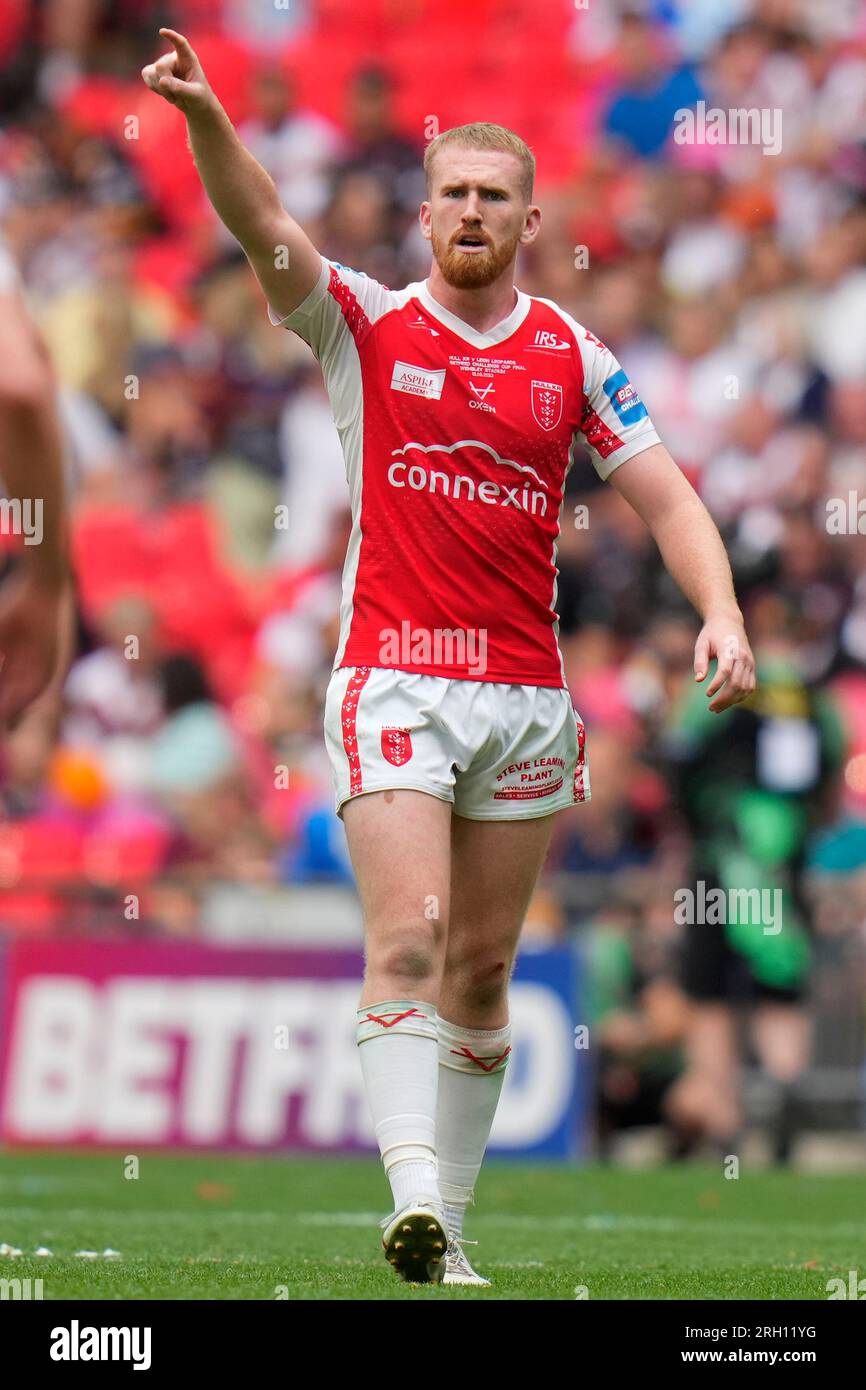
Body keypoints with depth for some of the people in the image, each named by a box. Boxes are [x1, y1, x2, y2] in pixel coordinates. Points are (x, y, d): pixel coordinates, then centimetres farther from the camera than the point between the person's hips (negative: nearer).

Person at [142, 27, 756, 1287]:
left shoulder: (574, 357, 7)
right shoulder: (366, 323, 2)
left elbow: (665, 494, 6)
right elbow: (266, 231, -14)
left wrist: (721, 612, -12)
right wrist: (205, 117, -32)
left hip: (527, 694, 3)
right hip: (394, 682, -3)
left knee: (482, 970, 6)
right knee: (407, 933, -18)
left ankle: (449, 1226, 14)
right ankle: (413, 1193, -26)